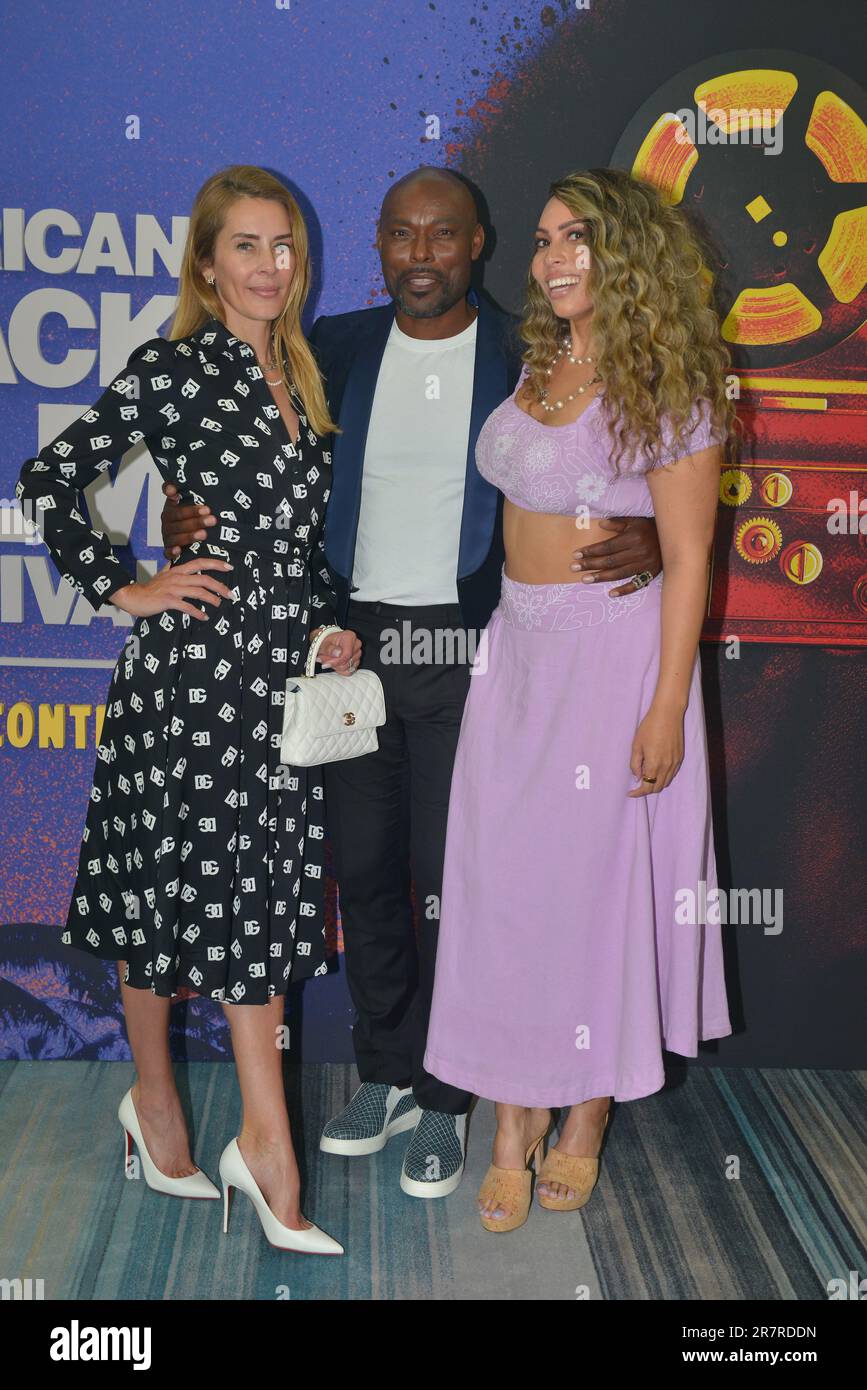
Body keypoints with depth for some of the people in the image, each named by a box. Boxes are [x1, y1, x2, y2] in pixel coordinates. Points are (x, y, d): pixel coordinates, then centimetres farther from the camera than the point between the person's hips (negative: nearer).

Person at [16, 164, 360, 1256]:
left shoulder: (301, 376, 14)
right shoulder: (173, 369, -5)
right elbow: (48, 480, -8)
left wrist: (328, 628, 10)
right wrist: (120, 590, -8)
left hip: (285, 665, 6)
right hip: (192, 663, -6)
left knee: (263, 895, 9)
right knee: (169, 880, 3)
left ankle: (264, 1139, 20)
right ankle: (154, 1096, 21)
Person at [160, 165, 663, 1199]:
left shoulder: (526, 359, -2)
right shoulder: (335, 349, 7)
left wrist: (650, 535, -21)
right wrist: (184, 515, -7)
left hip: (464, 648, -3)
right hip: (353, 640, 4)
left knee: (450, 878, 3)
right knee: (363, 868, 12)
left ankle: (445, 1100, 21)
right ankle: (386, 1075, 31)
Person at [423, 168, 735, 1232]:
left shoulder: (666, 389, -8)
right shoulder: (533, 370, 10)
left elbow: (687, 560, -10)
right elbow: (506, 512, 13)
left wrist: (667, 708, -14)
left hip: (615, 652, -5)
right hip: (515, 646, 6)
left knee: (596, 875, 3)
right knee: (502, 874, 5)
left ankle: (586, 1120, 23)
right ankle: (515, 1118, 19)